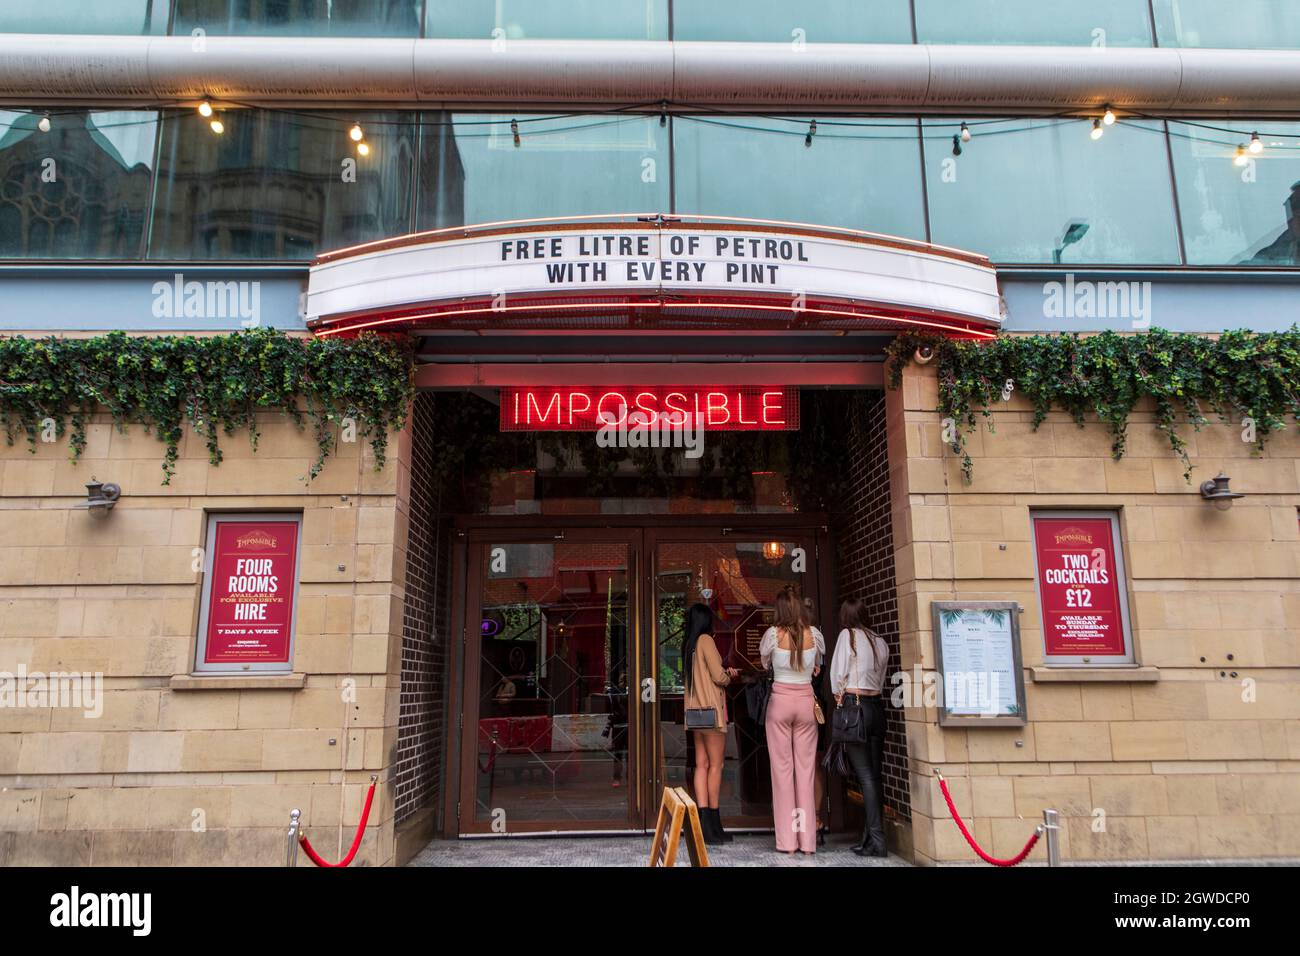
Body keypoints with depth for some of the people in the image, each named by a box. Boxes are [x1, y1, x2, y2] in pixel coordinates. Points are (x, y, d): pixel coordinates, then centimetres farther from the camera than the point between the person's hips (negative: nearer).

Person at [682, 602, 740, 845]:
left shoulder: (688, 645, 15)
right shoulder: (706, 640, -9)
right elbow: (719, 677, -12)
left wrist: (725, 672, 16)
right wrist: (729, 676, 8)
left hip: (696, 711, 8)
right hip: (711, 710, -8)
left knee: (702, 764, 5)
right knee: (715, 765, -3)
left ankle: (703, 823, 3)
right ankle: (713, 826, 1)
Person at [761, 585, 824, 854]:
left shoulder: (773, 633, -8)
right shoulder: (814, 635, -2)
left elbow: (763, 661, 10)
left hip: (780, 700, -2)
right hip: (806, 701, 2)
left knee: (782, 768, 2)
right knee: (806, 769, 6)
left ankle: (787, 840, 3)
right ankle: (807, 839, 7)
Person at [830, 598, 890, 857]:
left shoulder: (847, 635, -3)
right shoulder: (880, 642, 13)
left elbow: (837, 674, -4)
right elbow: (880, 678, 14)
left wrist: (839, 698, 11)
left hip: (854, 706, -6)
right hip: (877, 706, 6)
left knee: (866, 775, -7)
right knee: (874, 775, 7)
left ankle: (877, 840, -9)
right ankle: (869, 837, 12)